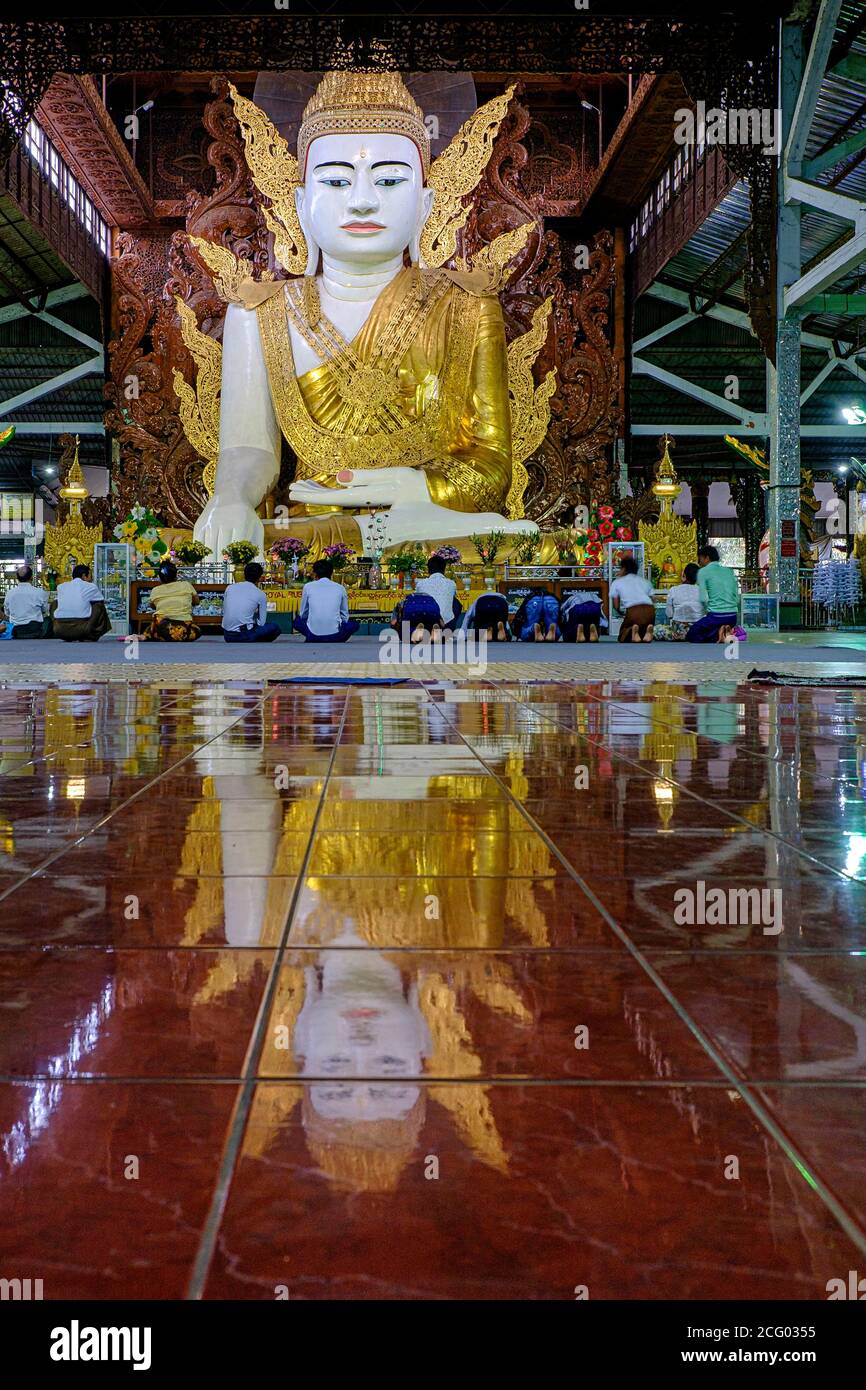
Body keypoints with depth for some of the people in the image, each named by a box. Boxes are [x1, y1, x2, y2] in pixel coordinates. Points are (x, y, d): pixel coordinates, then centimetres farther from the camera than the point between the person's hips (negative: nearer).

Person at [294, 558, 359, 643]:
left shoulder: (308, 587, 6)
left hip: (313, 636, 0)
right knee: (354, 624, 30)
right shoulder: (340, 588, 7)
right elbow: (345, 617, 15)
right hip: (335, 635, 0)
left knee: (298, 621, 33)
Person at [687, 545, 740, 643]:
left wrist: (709, 610, 6)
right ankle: (726, 632, 0)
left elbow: (704, 599, -10)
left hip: (715, 616, -6)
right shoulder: (729, 571, 14)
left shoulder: (702, 572, -3)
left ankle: (717, 635, -12)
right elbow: (737, 597, 14)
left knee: (690, 635, 13)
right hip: (733, 617, 7)